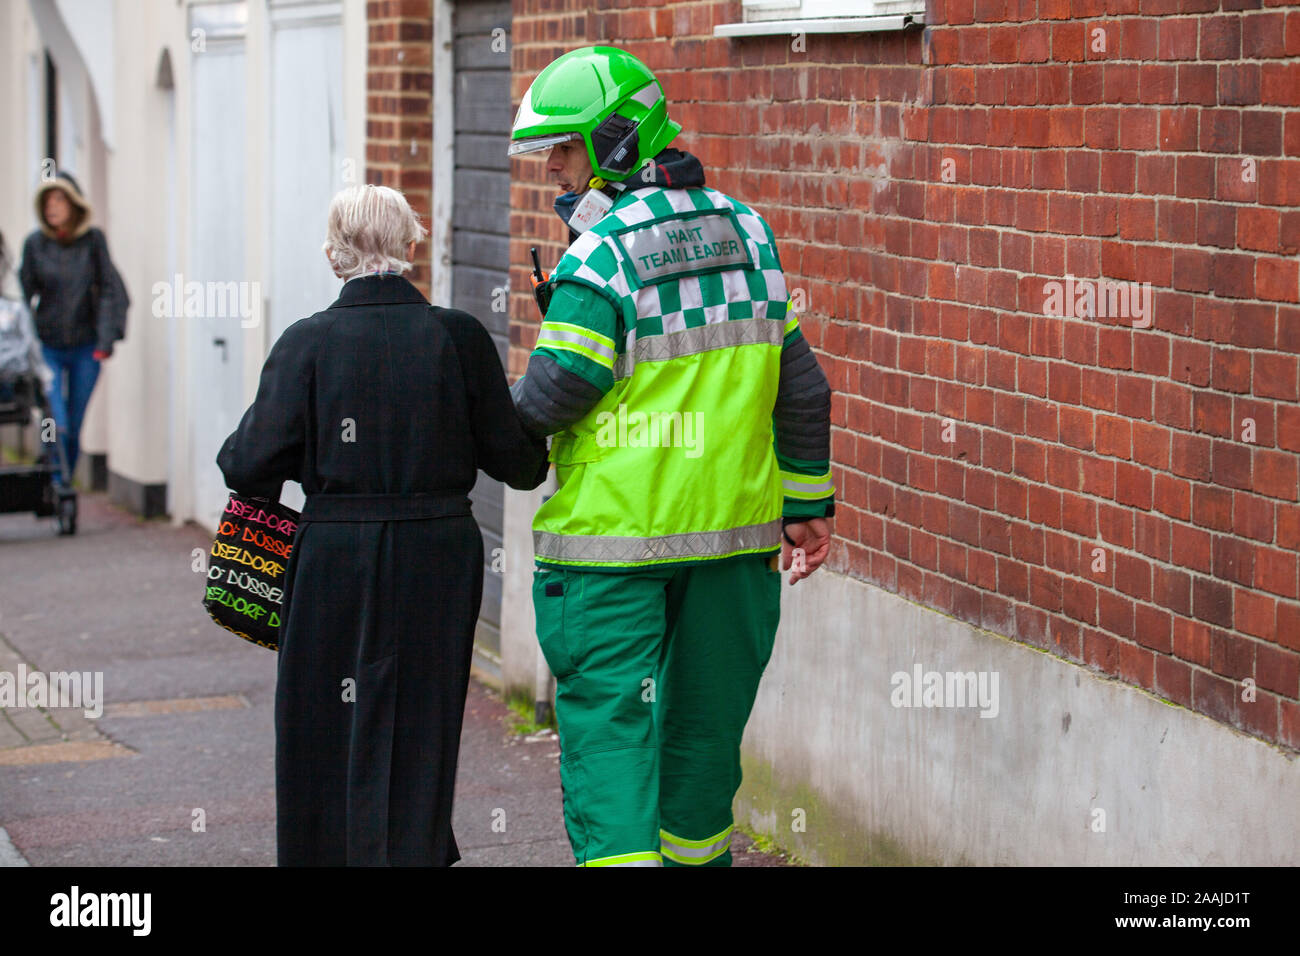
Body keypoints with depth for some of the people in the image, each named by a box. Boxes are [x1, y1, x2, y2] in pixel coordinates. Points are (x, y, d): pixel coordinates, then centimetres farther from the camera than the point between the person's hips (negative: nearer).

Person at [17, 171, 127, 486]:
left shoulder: (93, 240, -2)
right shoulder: (35, 244, -3)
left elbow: (110, 289, -1)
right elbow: (23, 295, 0)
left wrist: (106, 338, -10)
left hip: (85, 347, 1)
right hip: (47, 348, -1)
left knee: (75, 426, 7)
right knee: (57, 426, -13)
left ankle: (67, 482, 23)